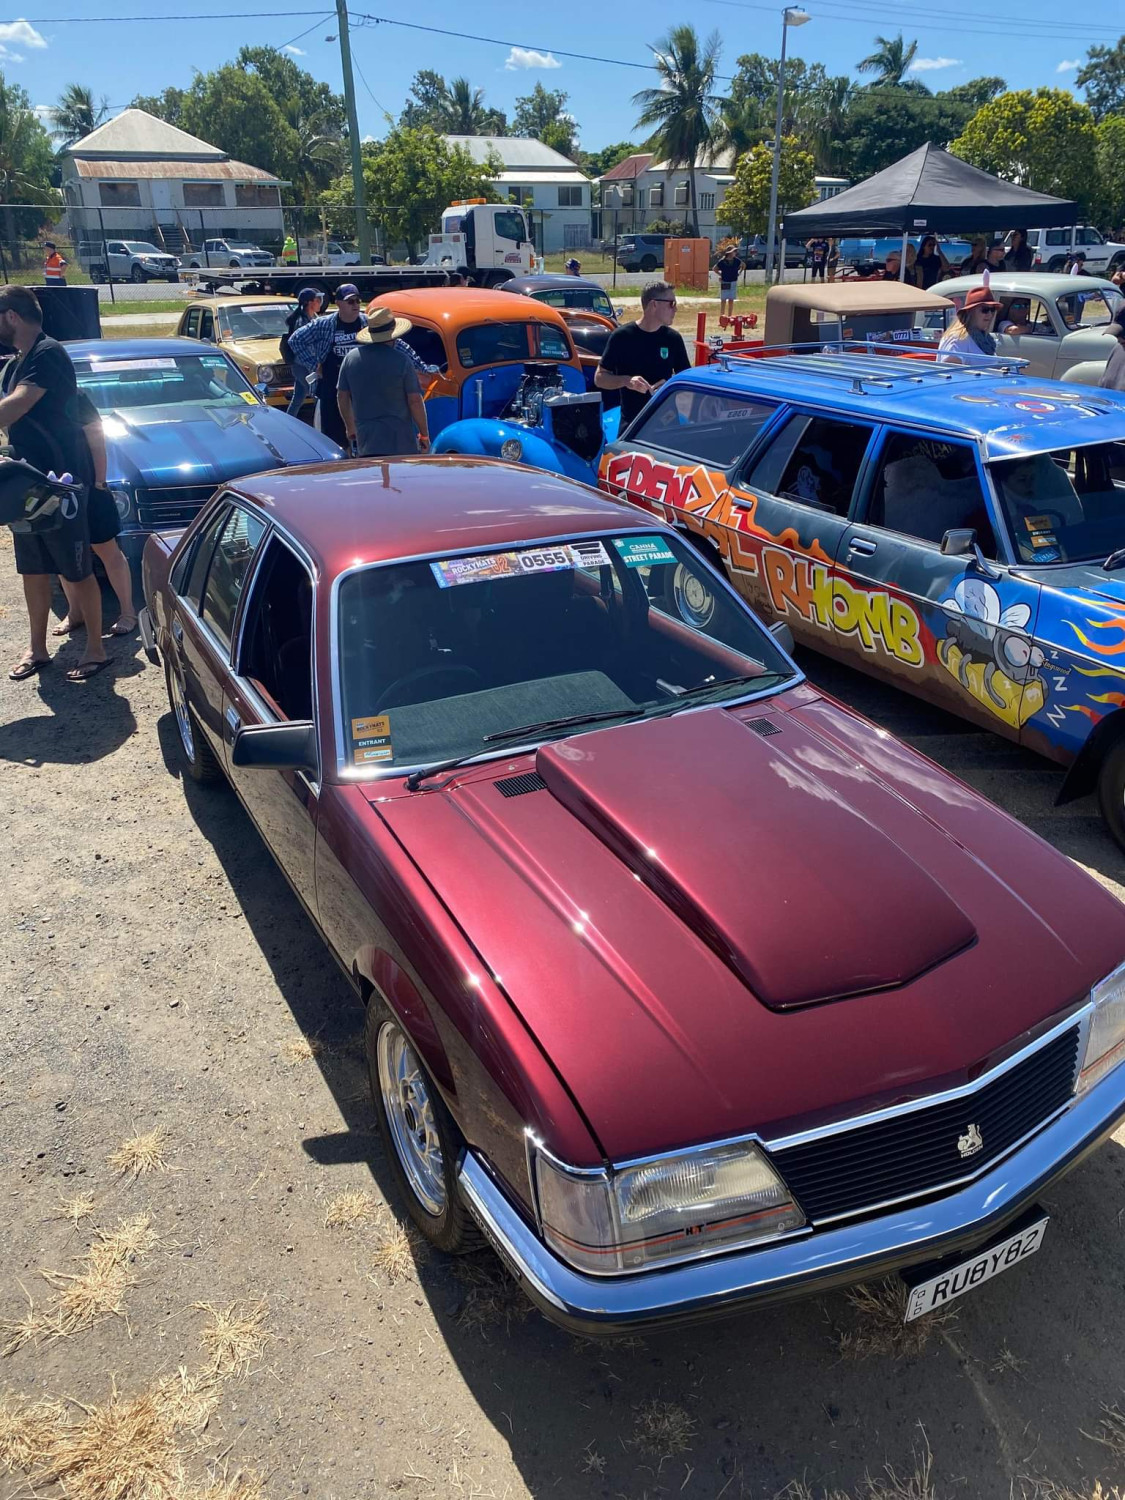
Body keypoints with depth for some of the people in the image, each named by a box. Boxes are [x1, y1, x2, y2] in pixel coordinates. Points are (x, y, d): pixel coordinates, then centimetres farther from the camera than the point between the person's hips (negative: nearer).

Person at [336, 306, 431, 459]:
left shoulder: (351, 357, 5)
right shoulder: (402, 360, -8)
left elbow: (342, 397, 11)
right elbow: (415, 400, -8)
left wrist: (350, 428, 24)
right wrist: (424, 435, 2)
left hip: (365, 440, 4)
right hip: (399, 440, -4)